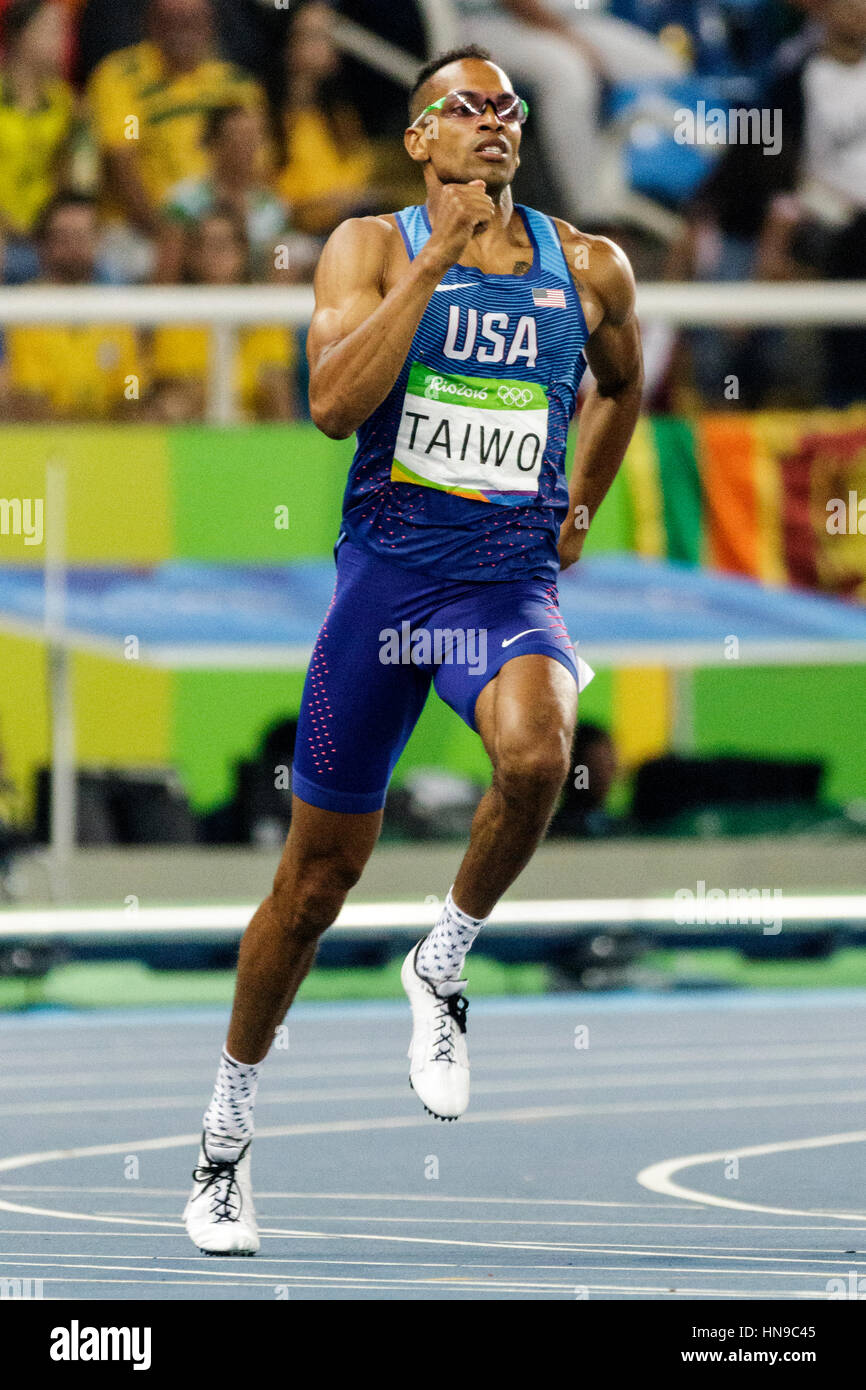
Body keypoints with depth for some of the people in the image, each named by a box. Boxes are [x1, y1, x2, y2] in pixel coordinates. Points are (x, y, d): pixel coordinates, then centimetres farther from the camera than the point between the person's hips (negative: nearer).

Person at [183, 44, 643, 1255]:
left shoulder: (589, 269, 6)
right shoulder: (372, 247, -1)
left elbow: (622, 385, 28)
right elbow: (335, 404, -18)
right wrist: (437, 259, -20)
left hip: (511, 582, 1)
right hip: (385, 573, -1)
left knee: (537, 755, -34)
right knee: (319, 875, 6)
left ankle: (444, 964, -6)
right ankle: (228, 1135, 24)